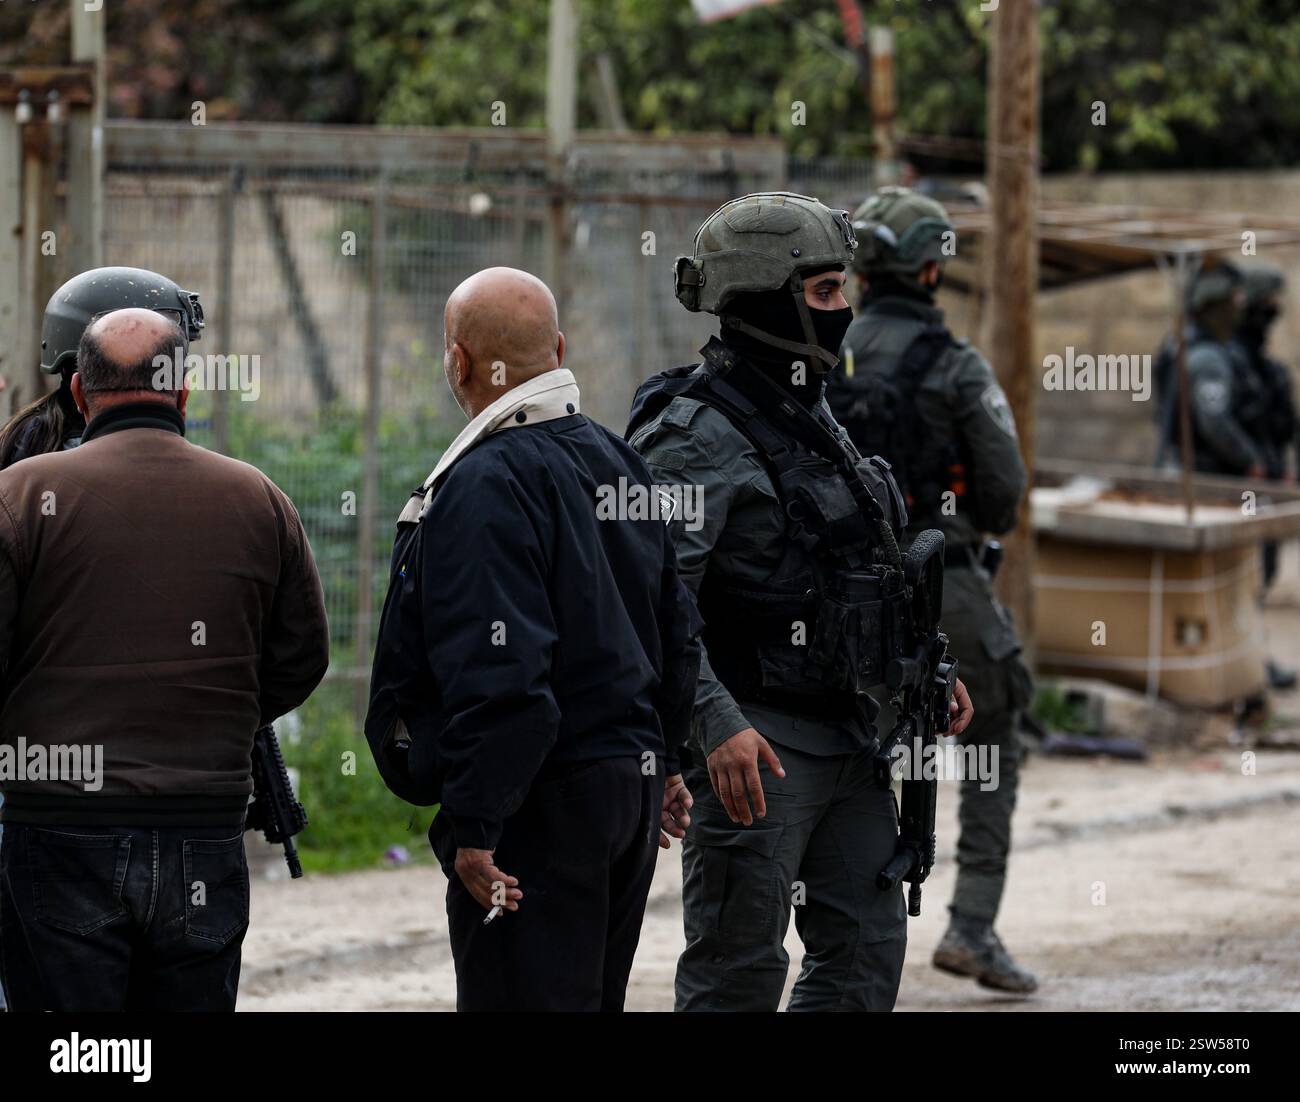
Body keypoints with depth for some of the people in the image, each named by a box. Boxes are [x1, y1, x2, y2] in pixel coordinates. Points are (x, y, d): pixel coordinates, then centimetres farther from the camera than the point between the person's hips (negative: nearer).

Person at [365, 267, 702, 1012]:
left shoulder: (487, 485, -18)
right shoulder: (621, 463, 13)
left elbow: (501, 677, -25)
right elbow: (679, 635, 21)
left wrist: (474, 824, -23)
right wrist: (662, 761, 31)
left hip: (540, 808, -10)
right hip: (632, 791, 10)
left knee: (523, 1002, -8)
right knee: (593, 997, 18)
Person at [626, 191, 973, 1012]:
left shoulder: (810, 414, 13)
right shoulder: (701, 435, -15)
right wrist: (718, 723, -34)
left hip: (843, 730, 9)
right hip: (755, 744, -9)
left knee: (867, 948, 10)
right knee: (740, 974, -2)